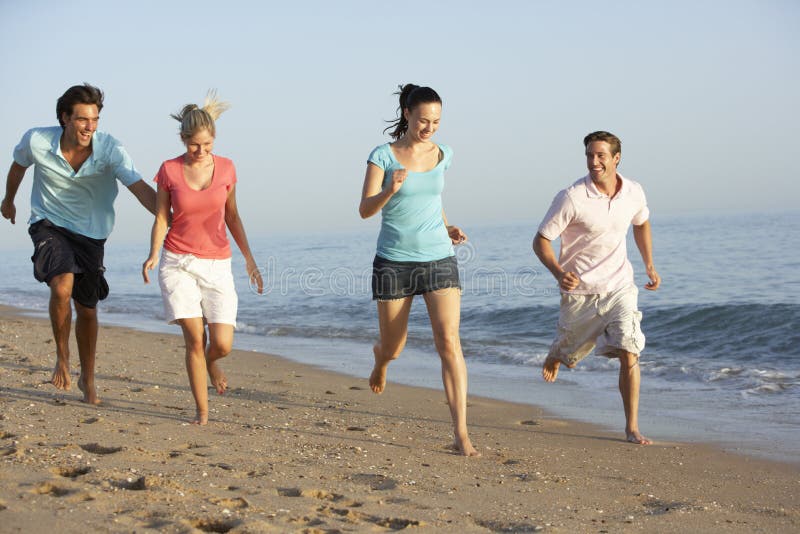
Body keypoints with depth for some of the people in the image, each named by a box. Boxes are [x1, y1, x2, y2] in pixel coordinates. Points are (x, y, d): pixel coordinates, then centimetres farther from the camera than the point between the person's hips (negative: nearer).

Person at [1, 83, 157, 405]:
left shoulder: (110, 150, -20)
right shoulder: (37, 141, -17)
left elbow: (140, 189, -29)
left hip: (90, 231, 1)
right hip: (48, 224, -1)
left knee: (87, 308, 8)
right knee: (63, 285, -28)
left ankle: (88, 379, 29)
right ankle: (62, 357, -5)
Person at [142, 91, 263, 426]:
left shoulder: (226, 168, 2)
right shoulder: (169, 170, -3)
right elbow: (161, 217, 2)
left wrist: (249, 259, 7)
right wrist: (154, 255, -14)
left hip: (216, 265, 2)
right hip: (178, 263, -1)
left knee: (223, 344, -6)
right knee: (194, 338, -10)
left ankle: (210, 361, 31)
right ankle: (202, 411, 4)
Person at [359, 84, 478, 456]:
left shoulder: (443, 155, 7)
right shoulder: (383, 156, -5)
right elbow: (365, 210, -11)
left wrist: (447, 228, 11)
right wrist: (389, 190, -30)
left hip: (439, 259, 2)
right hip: (394, 261, -2)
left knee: (449, 343, -14)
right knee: (394, 349, 10)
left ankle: (461, 434, -14)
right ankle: (380, 357, 51)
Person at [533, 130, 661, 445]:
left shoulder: (634, 193, -5)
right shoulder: (572, 198, -19)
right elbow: (541, 241, -15)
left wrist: (649, 265, 16)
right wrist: (559, 273, -32)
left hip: (619, 287, 2)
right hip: (580, 291, -2)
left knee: (629, 355, -13)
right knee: (569, 350, 17)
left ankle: (632, 428, -2)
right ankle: (555, 355, 56)